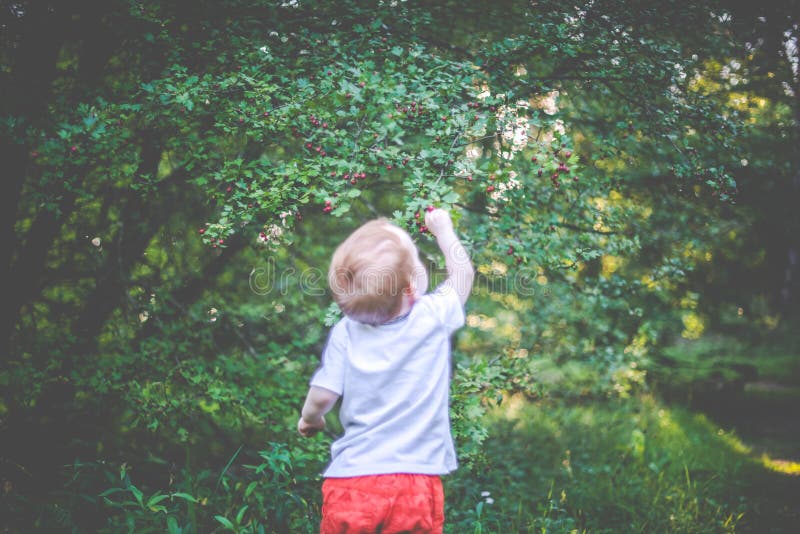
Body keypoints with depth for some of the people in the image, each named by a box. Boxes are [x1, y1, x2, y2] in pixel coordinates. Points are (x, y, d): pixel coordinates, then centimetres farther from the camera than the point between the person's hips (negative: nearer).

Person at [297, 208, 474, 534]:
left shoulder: (345, 332, -4)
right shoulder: (434, 316, -3)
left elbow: (322, 397, -2)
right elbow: (462, 272, 16)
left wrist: (309, 419, 21)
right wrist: (442, 228, 32)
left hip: (350, 484, 1)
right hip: (416, 487, 0)